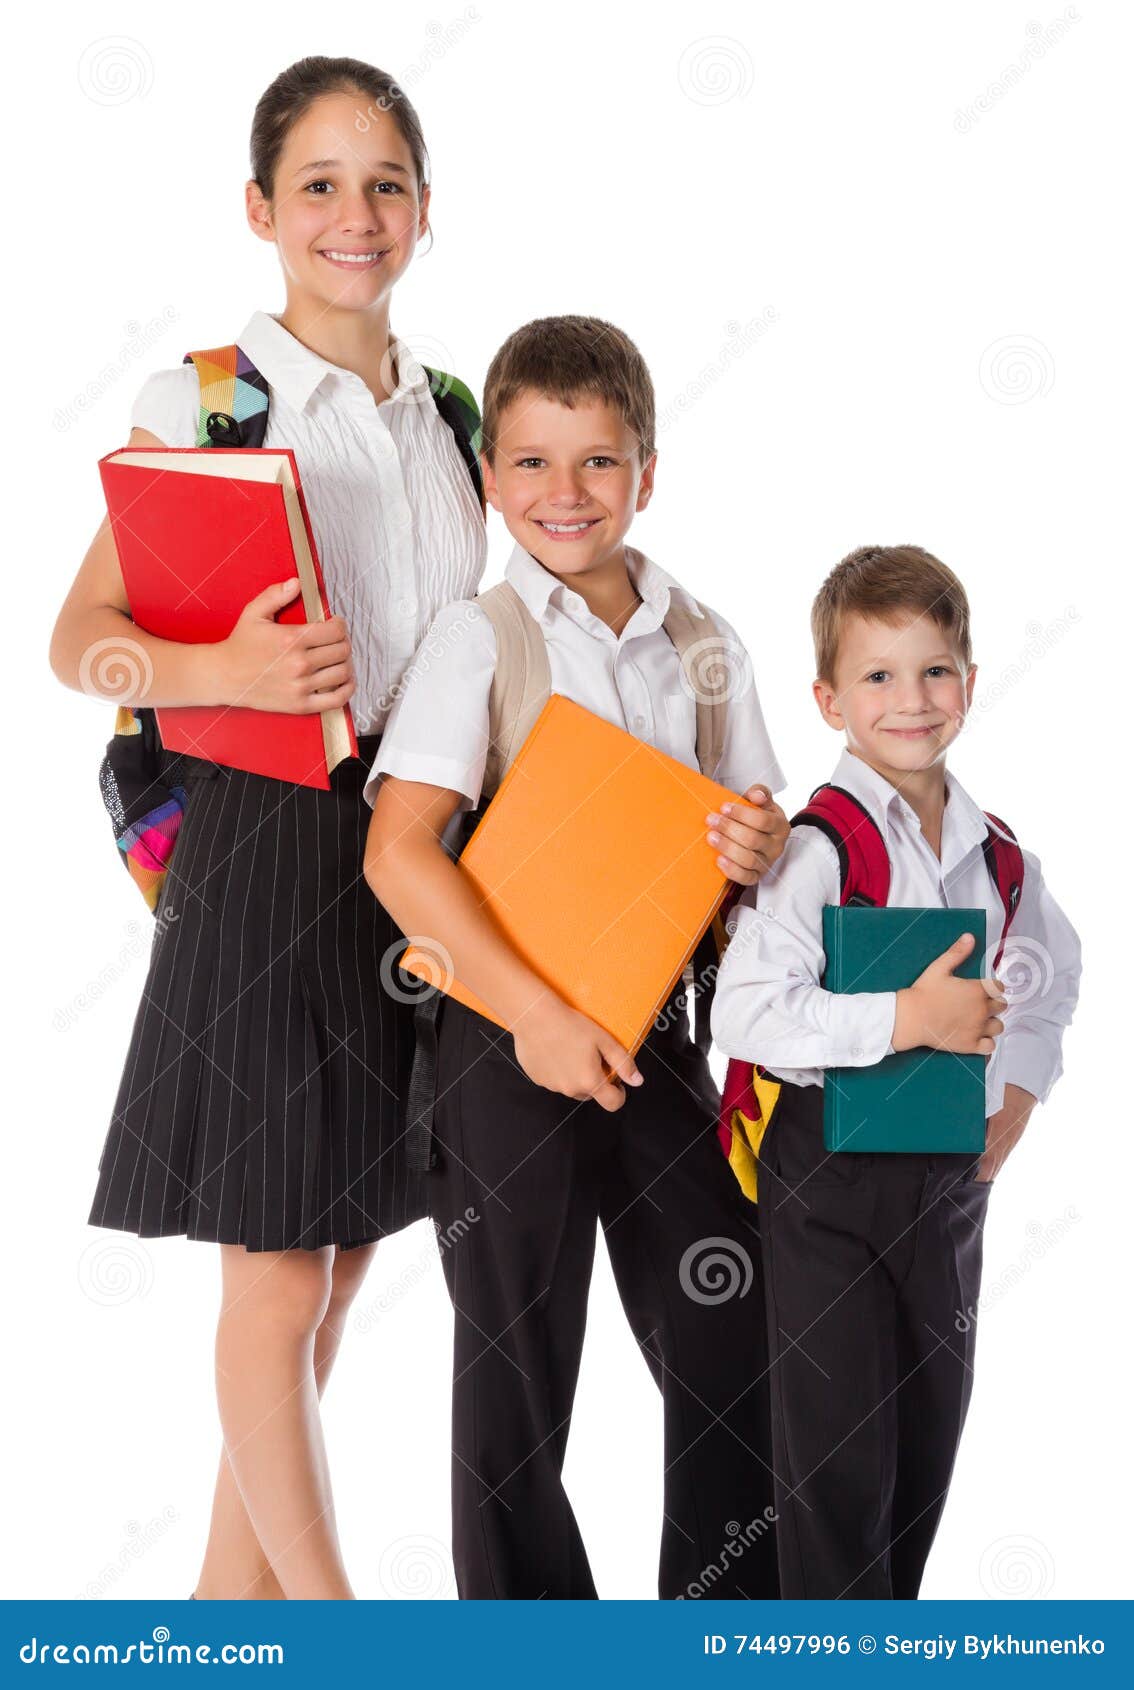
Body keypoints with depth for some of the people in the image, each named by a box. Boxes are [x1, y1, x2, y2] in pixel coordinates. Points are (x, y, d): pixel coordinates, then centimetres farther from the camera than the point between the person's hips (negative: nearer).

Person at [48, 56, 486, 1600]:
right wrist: (226, 673, -27)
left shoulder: (445, 415, 10)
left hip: (423, 848, 6)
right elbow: (80, 639, -9)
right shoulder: (200, 404, -5)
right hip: (273, 847, -6)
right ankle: (323, 1616, 15)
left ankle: (233, 1590, 29)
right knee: (279, 1274, 0)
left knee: (343, 1250, 13)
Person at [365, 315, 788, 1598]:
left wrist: (762, 847, -11)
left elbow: (751, 832, 14)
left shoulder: (704, 643, 7)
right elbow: (399, 853, -15)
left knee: (731, 1358, 7)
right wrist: (534, 1015, -23)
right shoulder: (476, 637, -5)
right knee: (515, 1372, 6)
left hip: (656, 1033, 4)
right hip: (505, 1037, -4)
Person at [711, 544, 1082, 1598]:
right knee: (838, 1445, 2)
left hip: (950, 1175, 6)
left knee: (930, 1425, 17)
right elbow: (745, 1014, -25)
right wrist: (905, 1018, -26)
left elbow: (1052, 979, 22)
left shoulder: (996, 855, 4)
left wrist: (1016, 1103, 10)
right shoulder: (816, 848, -16)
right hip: (829, 1171, -6)